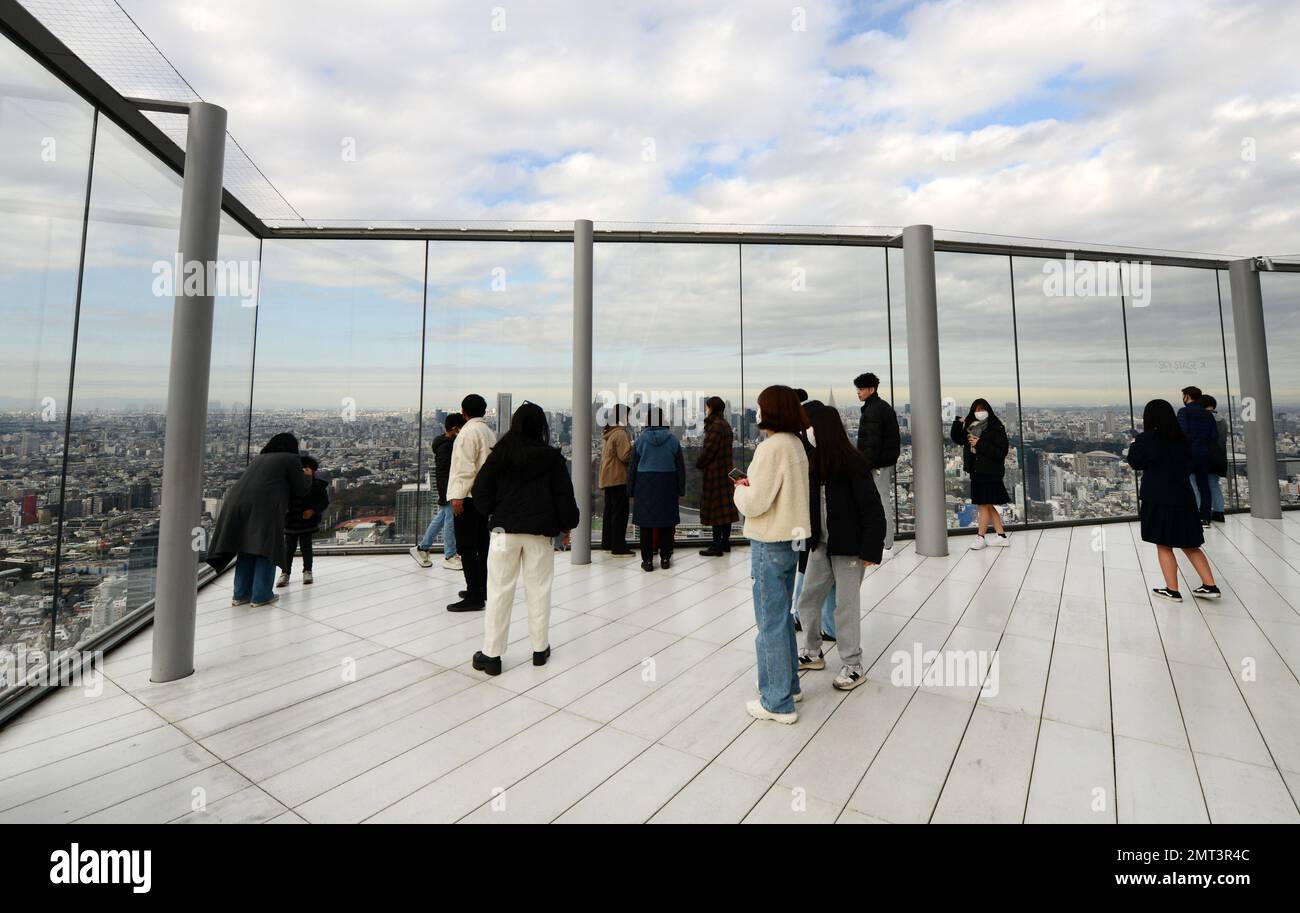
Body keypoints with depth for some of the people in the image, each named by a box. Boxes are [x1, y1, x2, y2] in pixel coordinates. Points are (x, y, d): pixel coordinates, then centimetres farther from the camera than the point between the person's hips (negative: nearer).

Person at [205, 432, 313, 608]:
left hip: (237, 503, 7)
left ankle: (241, 594, 20)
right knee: (265, 549, 3)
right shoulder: (291, 459, 6)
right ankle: (261, 596, 5)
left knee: (246, 550, 16)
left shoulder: (258, 458, 25)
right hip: (263, 507, -7)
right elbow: (301, 490, 8)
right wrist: (307, 477, 27)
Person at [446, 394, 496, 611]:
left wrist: (458, 495, -20)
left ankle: (474, 597, -3)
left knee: (466, 548, -5)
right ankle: (481, 589, 23)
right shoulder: (489, 432, 14)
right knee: (481, 544, 14)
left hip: (468, 495, -9)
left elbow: (465, 466, -19)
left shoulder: (468, 431, -12)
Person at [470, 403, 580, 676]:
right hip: (539, 531, 0)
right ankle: (540, 649, 21)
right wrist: (566, 525, 9)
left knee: (499, 593, 6)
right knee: (538, 591, 11)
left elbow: (480, 491, 1)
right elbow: (564, 495, -3)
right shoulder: (552, 457, -4)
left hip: (504, 529, 0)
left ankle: (491, 655, 11)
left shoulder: (499, 455, -2)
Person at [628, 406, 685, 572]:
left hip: (644, 487, -1)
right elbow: (680, 467, 3)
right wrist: (681, 490, 11)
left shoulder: (640, 439, -3)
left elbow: (632, 467, 0)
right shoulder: (672, 440, 0)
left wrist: (631, 490, 8)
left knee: (645, 522, 4)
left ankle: (647, 560, 7)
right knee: (666, 523, 8)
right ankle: (665, 558, 14)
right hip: (667, 487, 1)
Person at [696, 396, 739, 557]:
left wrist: (699, 464, -2)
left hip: (714, 472, -9)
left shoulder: (715, 426, -18)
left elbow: (708, 450, -20)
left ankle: (717, 545, 1)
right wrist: (702, 462, 12)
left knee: (715, 508, -4)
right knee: (726, 507, 13)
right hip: (726, 471, 9)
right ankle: (725, 542, 22)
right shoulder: (725, 425, 11)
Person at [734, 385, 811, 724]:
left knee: (771, 623, 3)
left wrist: (740, 490, -1)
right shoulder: (795, 444, 7)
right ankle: (788, 684, 36)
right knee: (783, 617, 21)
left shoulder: (771, 447, -20)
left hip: (770, 545, -9)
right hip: (791, 540, 9)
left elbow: (755, 503, -20)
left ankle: (778, 702, 17)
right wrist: (752, 485, 5)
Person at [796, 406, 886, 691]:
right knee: (807, 600, 14)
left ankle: (854, 666, 23)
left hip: (848, 547, -7)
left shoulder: (853, 464, -17)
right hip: (820, 544, 7)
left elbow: (872, 509, -16)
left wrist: (870, 549, -16)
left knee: (846, 605, 5)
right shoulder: (815, 463, 3)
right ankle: (813, 653, 34)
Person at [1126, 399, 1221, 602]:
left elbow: (1135, 463, 0)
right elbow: (1189, 466, 15)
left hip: (1158, 500, -5)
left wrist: (1135, 444, 14)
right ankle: (1210, 586, 16)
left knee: (1163, 546, 6)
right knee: (1190, 546, 17)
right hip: (1184, 498, 5)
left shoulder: (1146, 440, -13)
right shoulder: (1183, 439, 4)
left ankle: (1172, 590, 10)